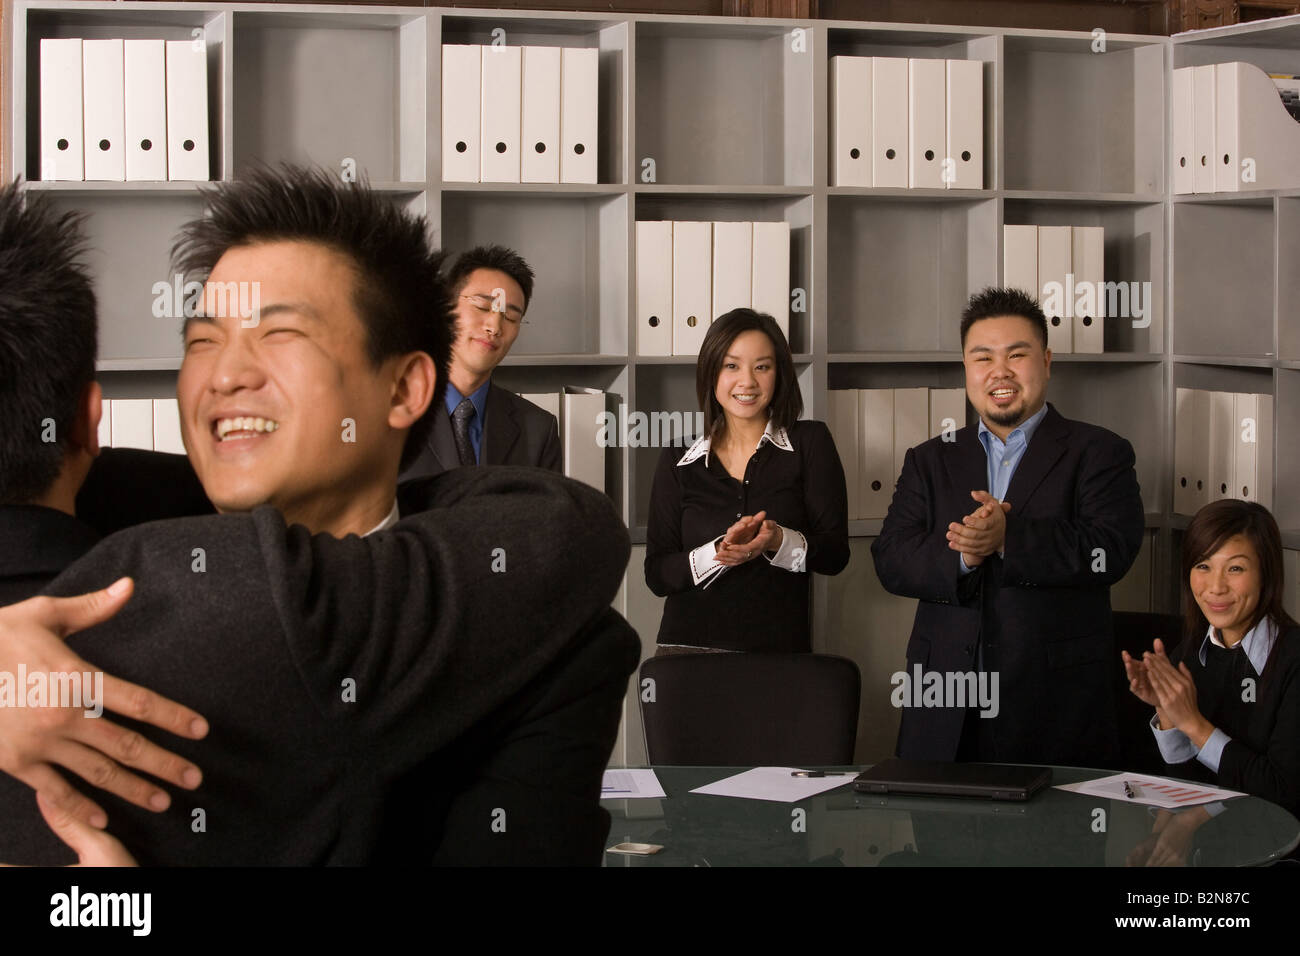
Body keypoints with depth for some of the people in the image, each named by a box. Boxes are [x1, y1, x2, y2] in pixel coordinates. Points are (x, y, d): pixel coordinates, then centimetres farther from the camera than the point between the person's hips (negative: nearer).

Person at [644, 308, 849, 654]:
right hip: (689, 649, 1)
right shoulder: (678, 460, 6)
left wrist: (779, 542, -21)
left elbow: (836, 554, -3)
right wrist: (719, 552, -18)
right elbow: (657, 574, 0)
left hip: (779, 651, 0)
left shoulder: (810, 443, 4)